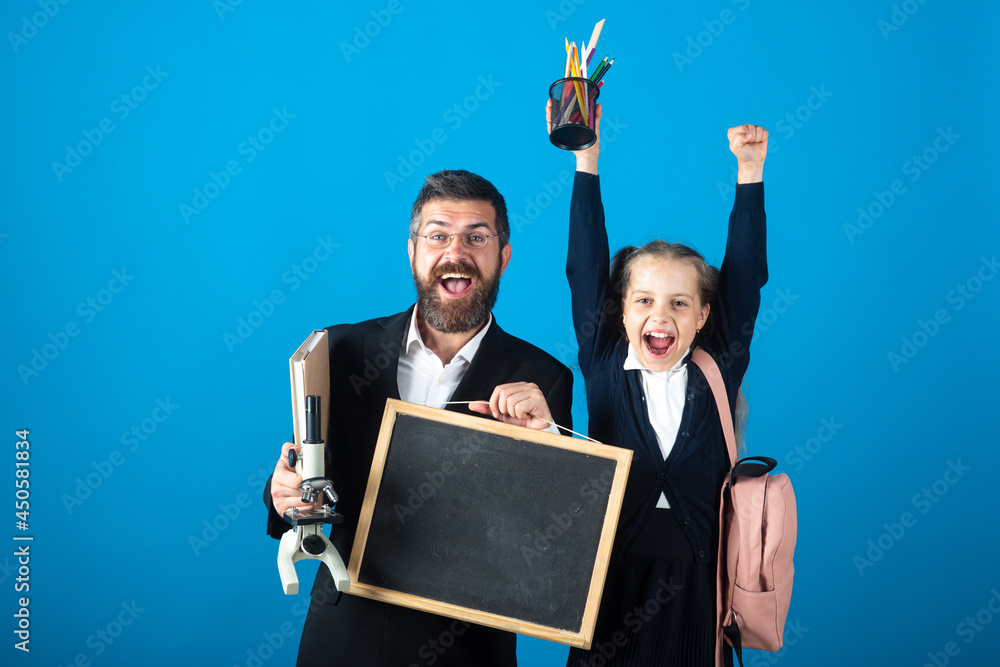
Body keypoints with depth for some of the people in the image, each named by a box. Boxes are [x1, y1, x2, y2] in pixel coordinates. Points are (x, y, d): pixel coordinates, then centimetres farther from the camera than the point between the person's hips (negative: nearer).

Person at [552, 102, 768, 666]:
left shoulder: (717, 375, 1)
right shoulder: (606, 371, 0)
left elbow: (745, 279, -1)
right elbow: (587, 272, -3)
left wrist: (751, 171, -5)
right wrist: (586, 158, -6)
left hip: (696, 590, 1)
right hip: (613, 585, 0)